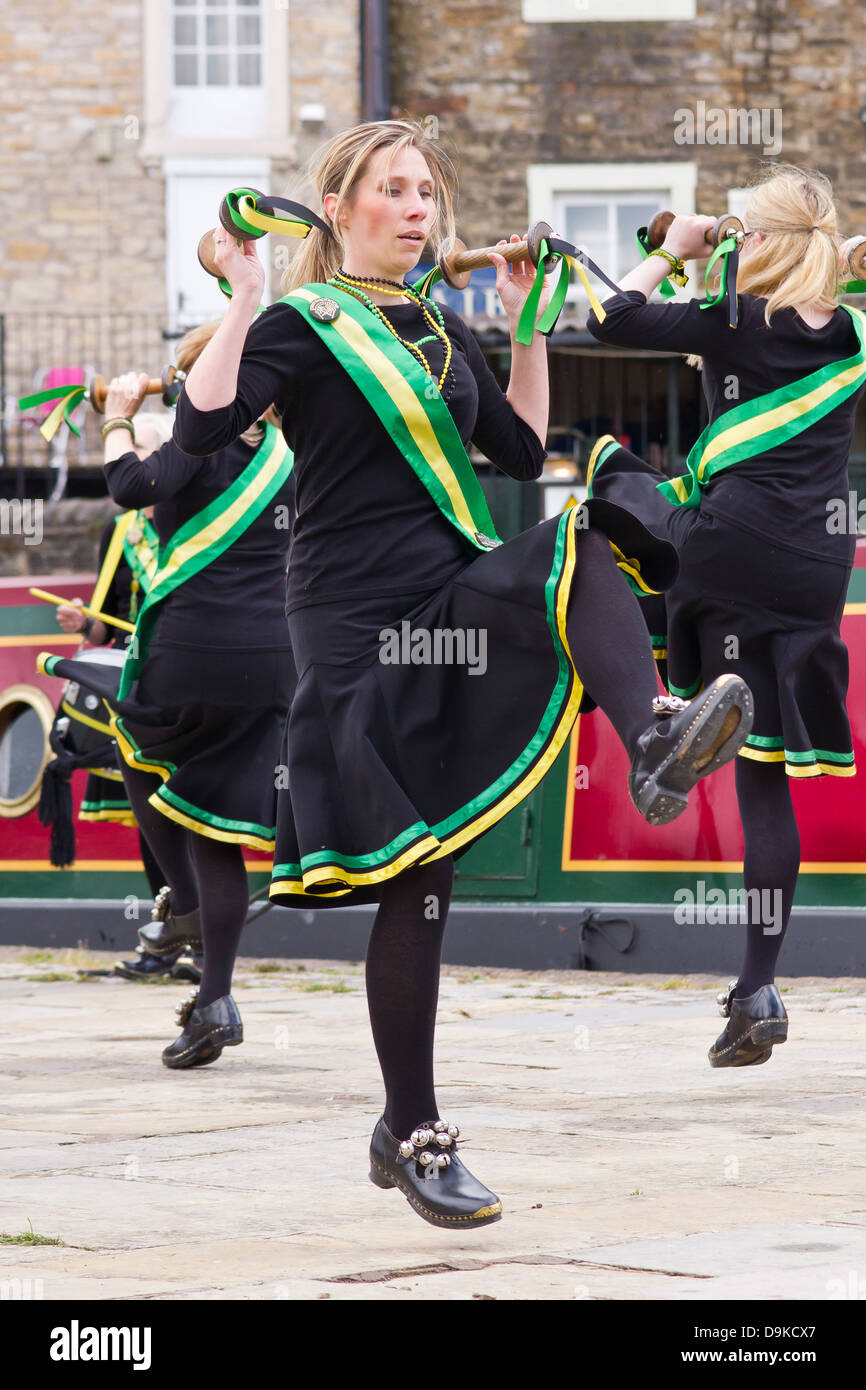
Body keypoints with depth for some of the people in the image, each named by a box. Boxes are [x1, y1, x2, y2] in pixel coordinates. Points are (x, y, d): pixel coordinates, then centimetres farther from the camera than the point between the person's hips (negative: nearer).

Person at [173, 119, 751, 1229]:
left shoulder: (439, 330, 17)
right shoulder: (301, 327, -2)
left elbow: (522, 452, 20)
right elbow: (200, 429, -18)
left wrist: (526, 326, 14)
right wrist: (241, 299, -19)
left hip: (453, 594, 5)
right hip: (358, 617, -5)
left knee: (584, 546, -28)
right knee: (410, 871, -5)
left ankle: (651, 744, -50)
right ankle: (411, 1133, 4)